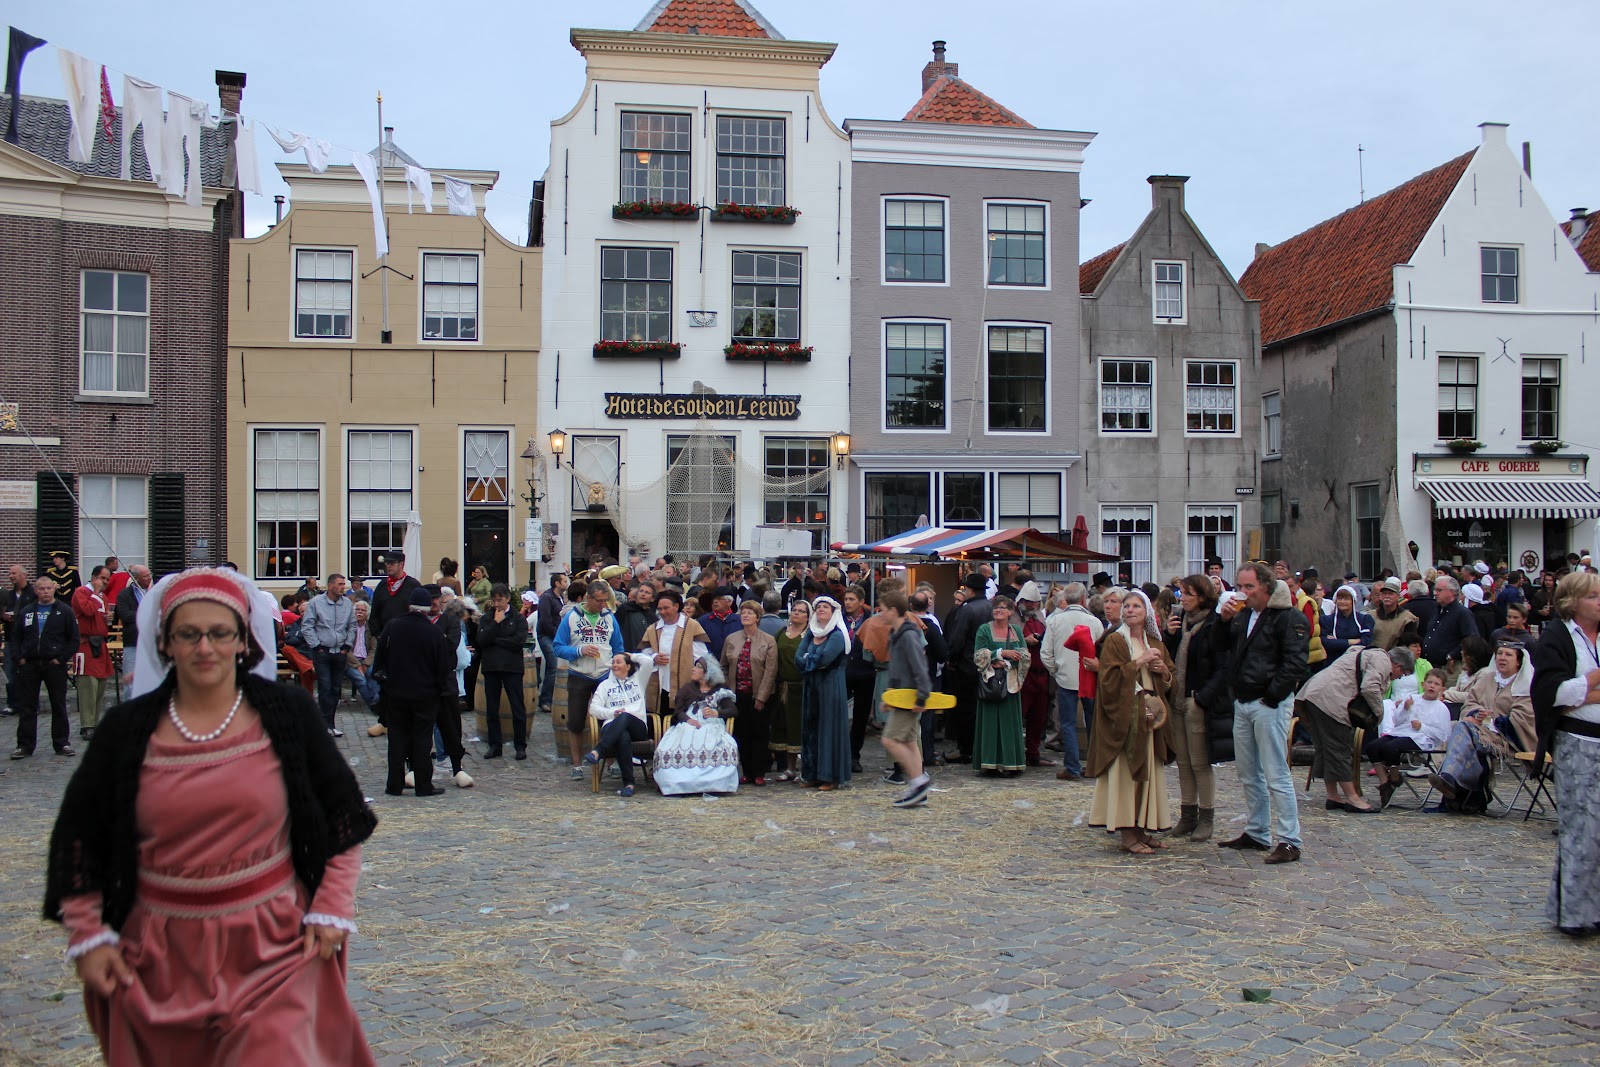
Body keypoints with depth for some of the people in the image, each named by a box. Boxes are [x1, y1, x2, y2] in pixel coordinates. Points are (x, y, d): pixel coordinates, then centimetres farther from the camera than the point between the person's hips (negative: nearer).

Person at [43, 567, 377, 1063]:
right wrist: (88, 935, 4)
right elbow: (77, 837, 8)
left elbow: (340, 814, 3)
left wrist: (333, 909, -1)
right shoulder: (128, 728, 0)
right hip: (159, 955, 2)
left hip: (273, 947, -2)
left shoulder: (287, 713, -3)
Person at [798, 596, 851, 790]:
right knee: (810, 729, 7)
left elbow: (824, 659, -19)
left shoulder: (837, 635, -7)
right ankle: (812, 774, 13)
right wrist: (815, 662, -10)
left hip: (830, 688, -7)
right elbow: (798, 658, 5)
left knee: (829, 729, -5)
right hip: (811, 687, 7)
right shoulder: (811, 634, 15)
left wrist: (808, 660, -2)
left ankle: (832, 777, -1)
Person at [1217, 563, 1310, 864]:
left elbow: (1295, 662, -17)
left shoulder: (1287, 617, -11)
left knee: (1276, 774, -8)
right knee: (1248, 774, 14)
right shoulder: (1243, 614, 14)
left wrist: (1272, 696, -17)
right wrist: (1225, 620, 3)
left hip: (1269, 703, -8)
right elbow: (1221, 647, 19)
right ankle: (1257, 833, 24)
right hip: (1242, 703, 9)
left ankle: (1288, 841, -4)